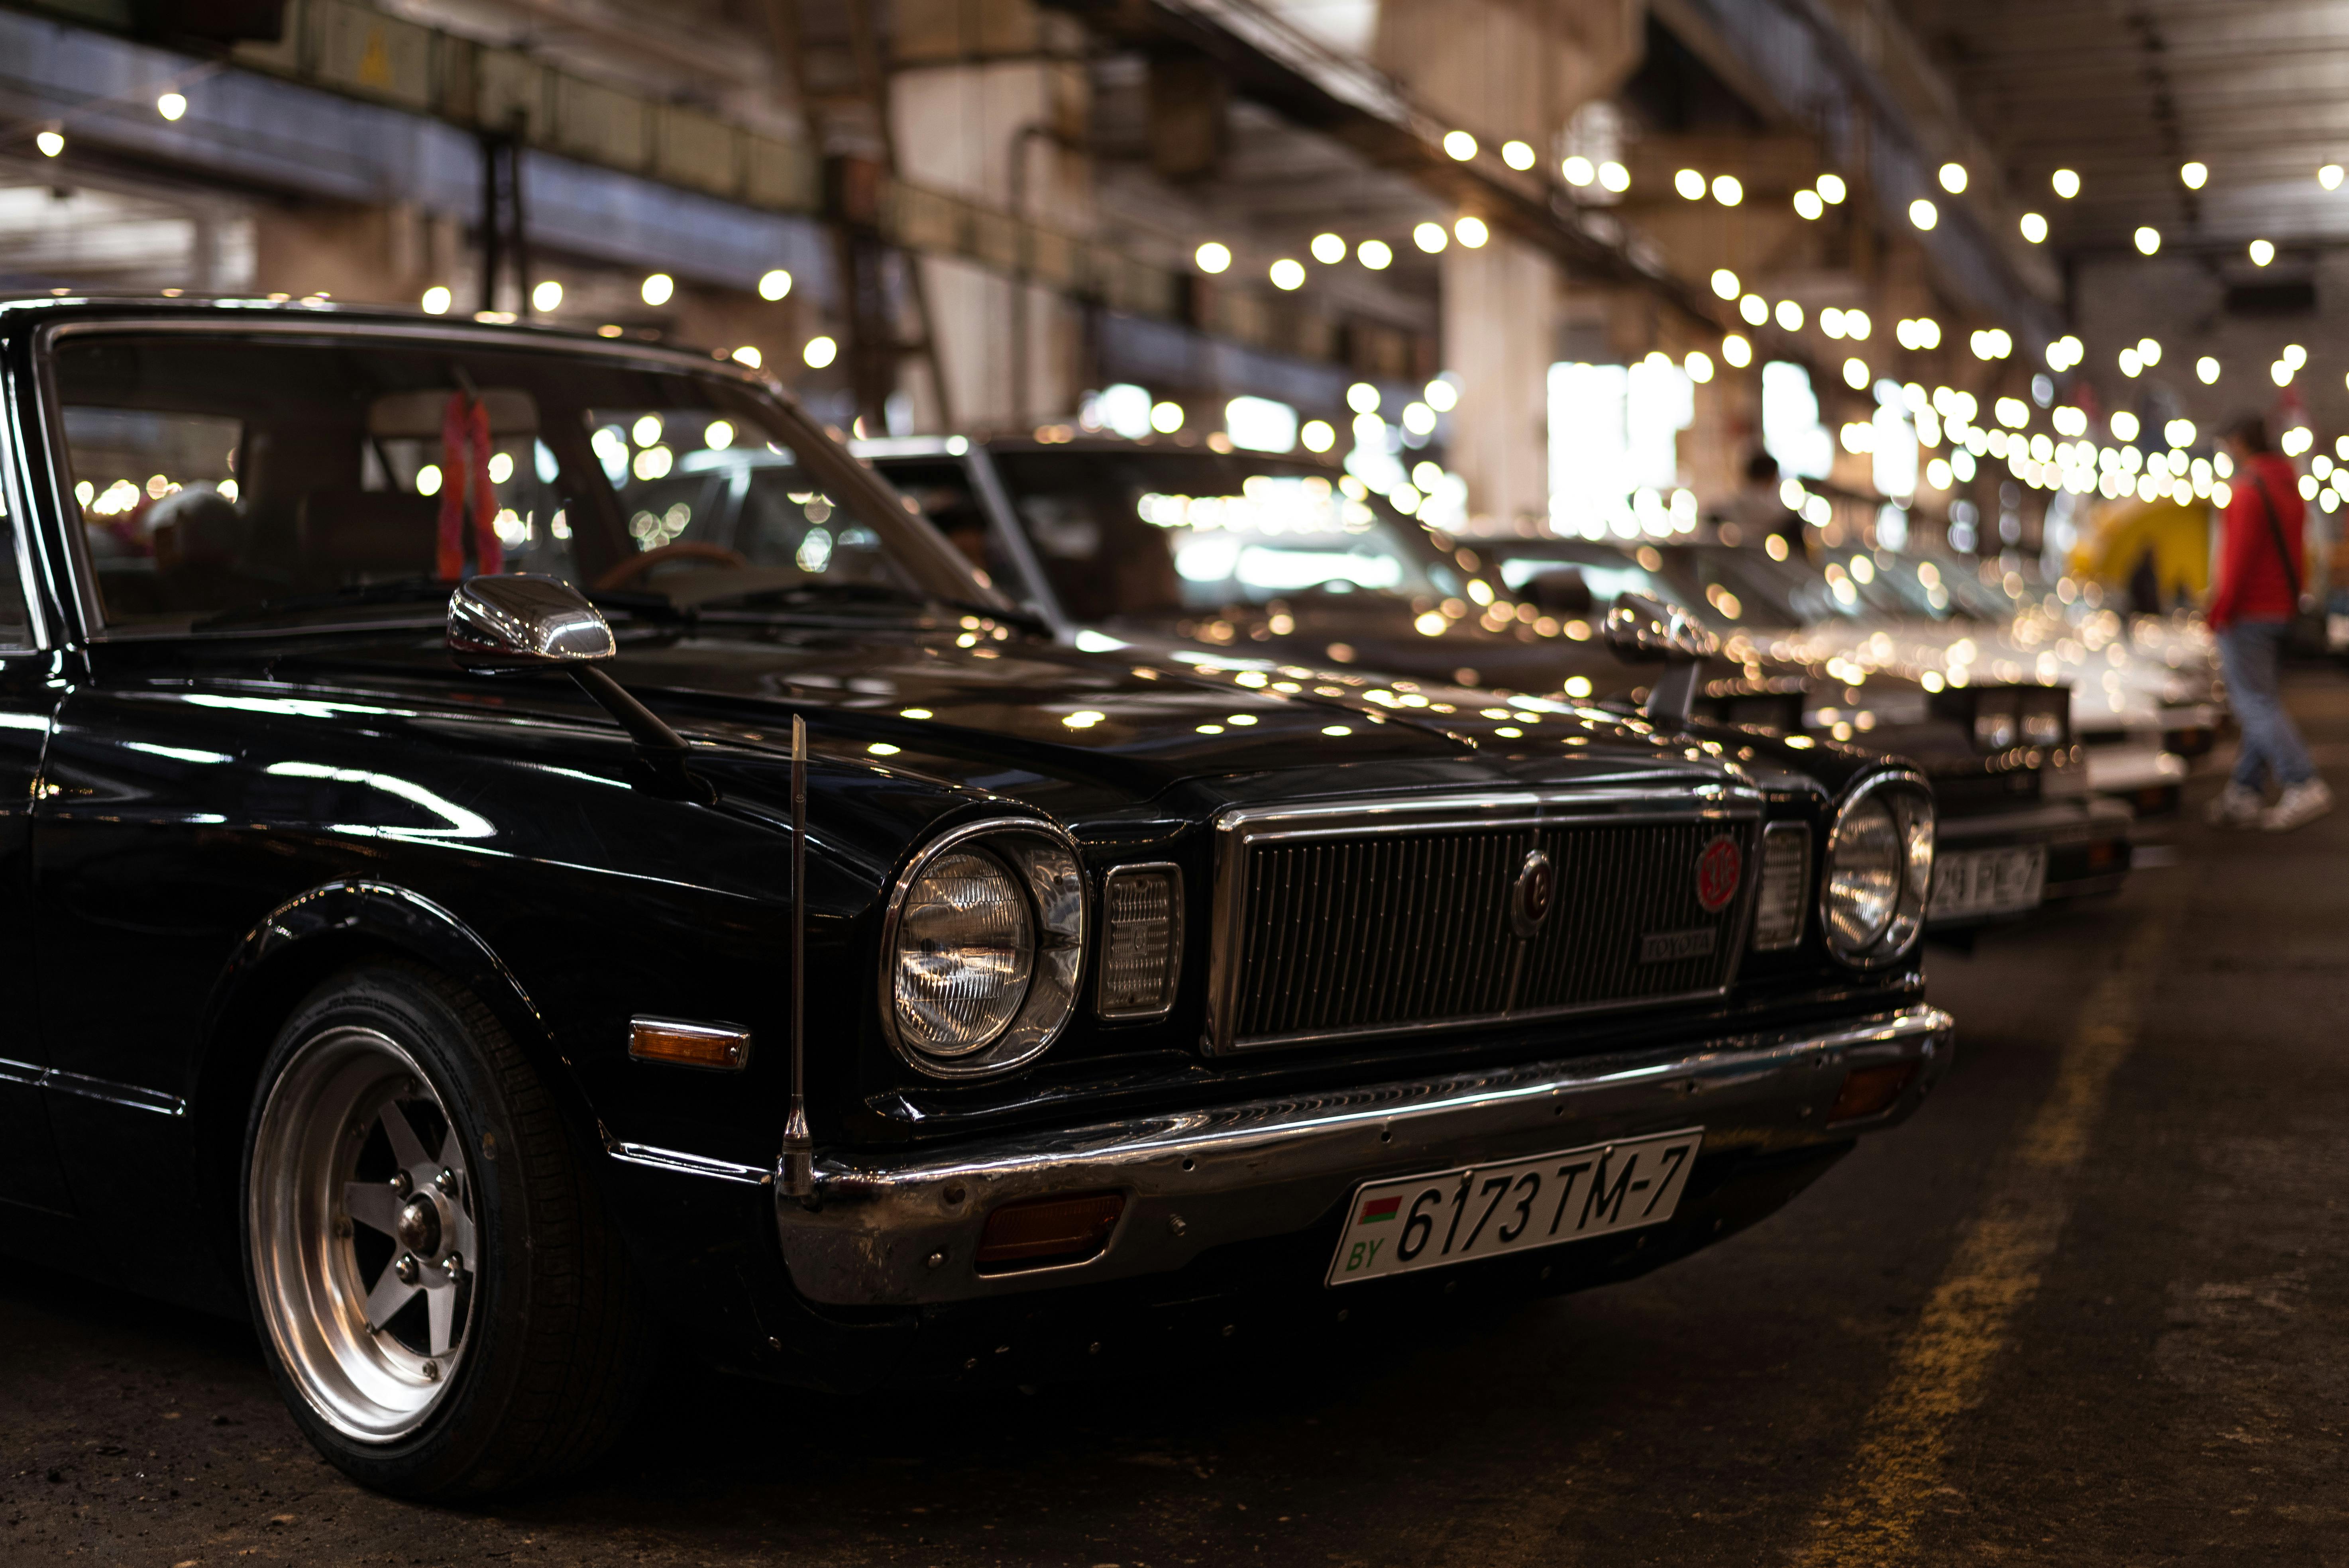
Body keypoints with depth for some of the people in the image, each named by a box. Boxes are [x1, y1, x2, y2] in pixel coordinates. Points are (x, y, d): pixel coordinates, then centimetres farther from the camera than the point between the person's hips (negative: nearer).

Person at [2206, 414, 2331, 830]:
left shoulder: (2249, 489, -15)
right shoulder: (2290, 486, 14)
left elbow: (2240, 556, -20)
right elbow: (2293, 551, 17)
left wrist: (2221, 608, -15)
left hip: (2247, 612, -9)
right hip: (2282, 609, 9)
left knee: (2257, 702, -10)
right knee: (2260, 701, 11)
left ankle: (2303, 787, -20)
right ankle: (2246, 795, 13)